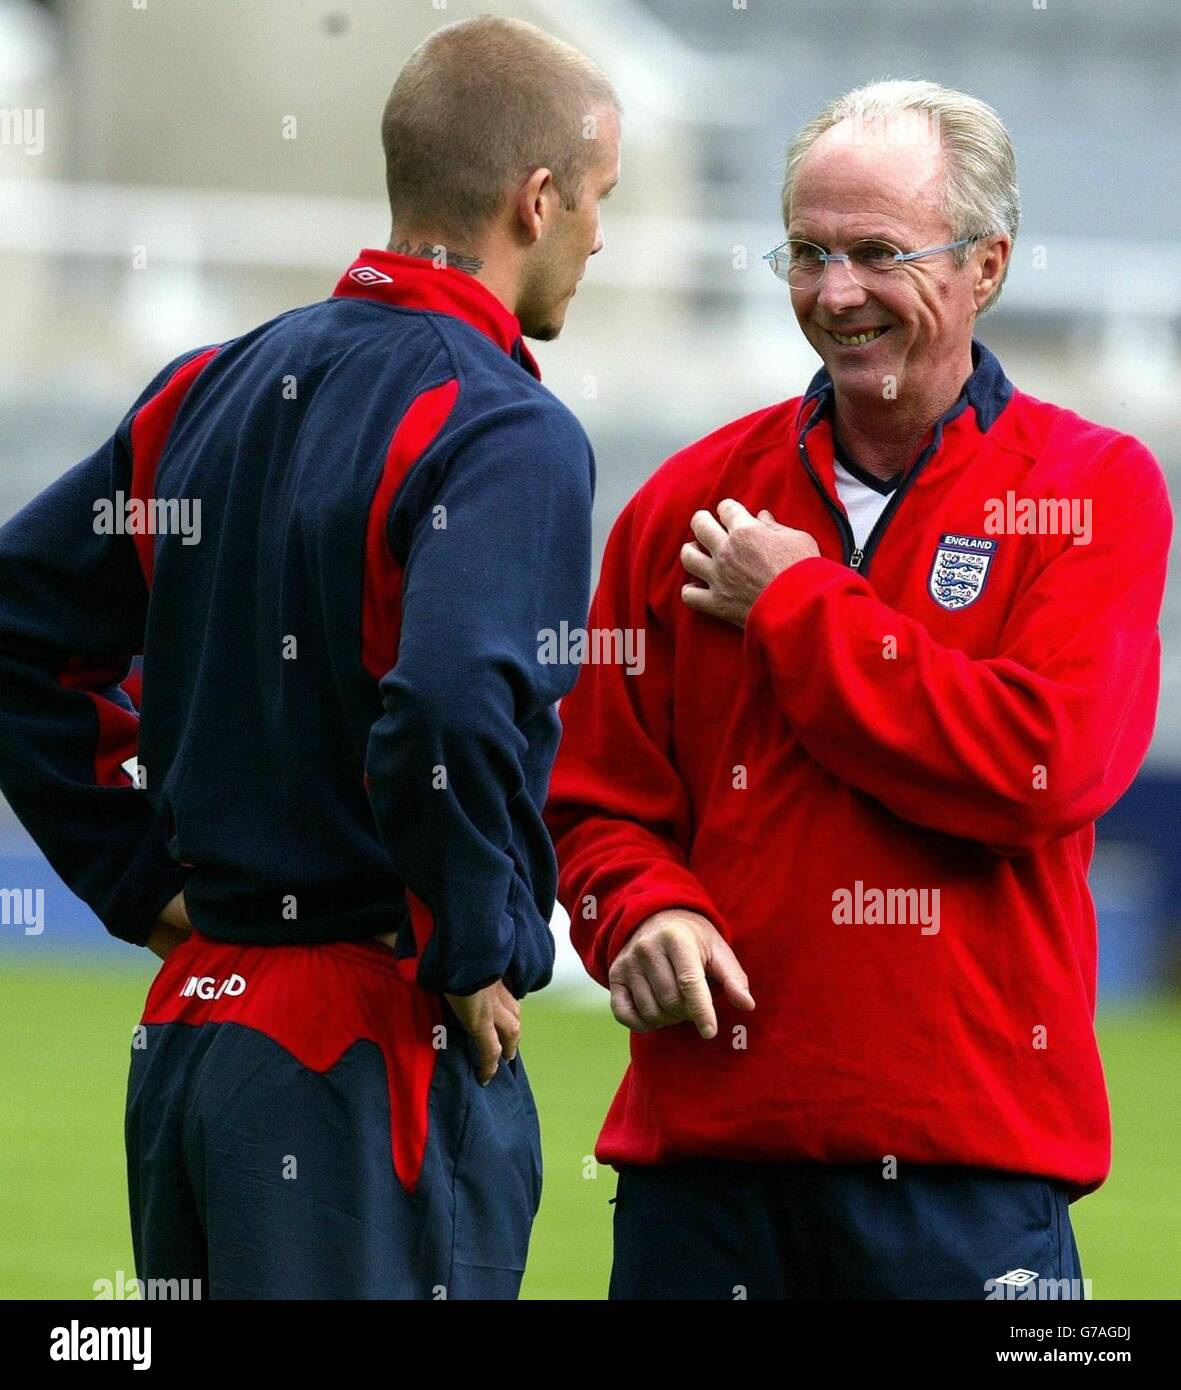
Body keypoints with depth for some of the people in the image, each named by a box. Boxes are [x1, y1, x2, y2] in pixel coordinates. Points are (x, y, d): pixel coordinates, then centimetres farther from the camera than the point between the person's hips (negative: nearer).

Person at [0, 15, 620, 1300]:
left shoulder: (215, 388, 12)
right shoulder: (505, 434, -13)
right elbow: (451, 709, -29)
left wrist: (146, 882, 15)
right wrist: (484, 954, -14)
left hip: (185, 1038, 8)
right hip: (376, 1055, -8)